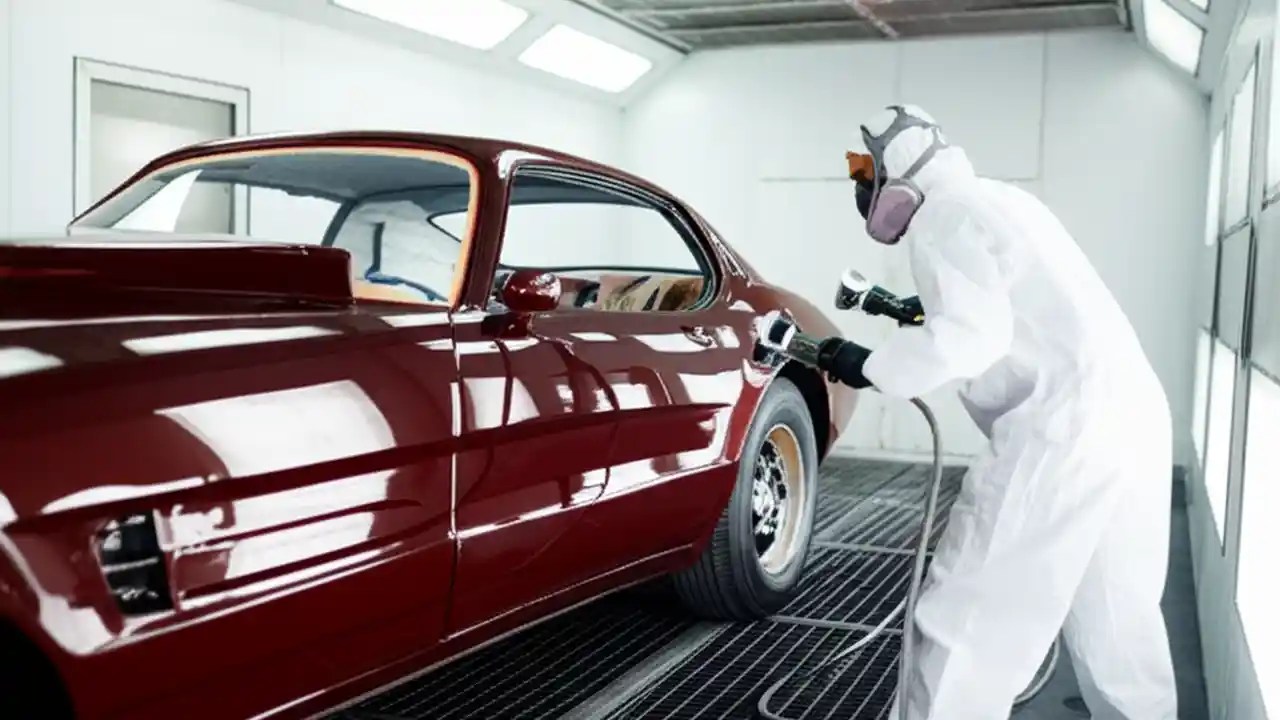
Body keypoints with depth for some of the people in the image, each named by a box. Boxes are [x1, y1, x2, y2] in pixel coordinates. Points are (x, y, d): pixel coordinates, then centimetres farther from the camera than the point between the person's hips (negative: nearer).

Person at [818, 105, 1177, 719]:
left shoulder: (940, 216, -4)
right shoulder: (1000, 200, 24)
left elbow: (975, 334, -17)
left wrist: (871, 366, -8)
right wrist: (925, 318, 29)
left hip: (1066, 427, -10)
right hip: (1133, 415, 10)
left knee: (969, 620, -5)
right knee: (1114, 616, 19)